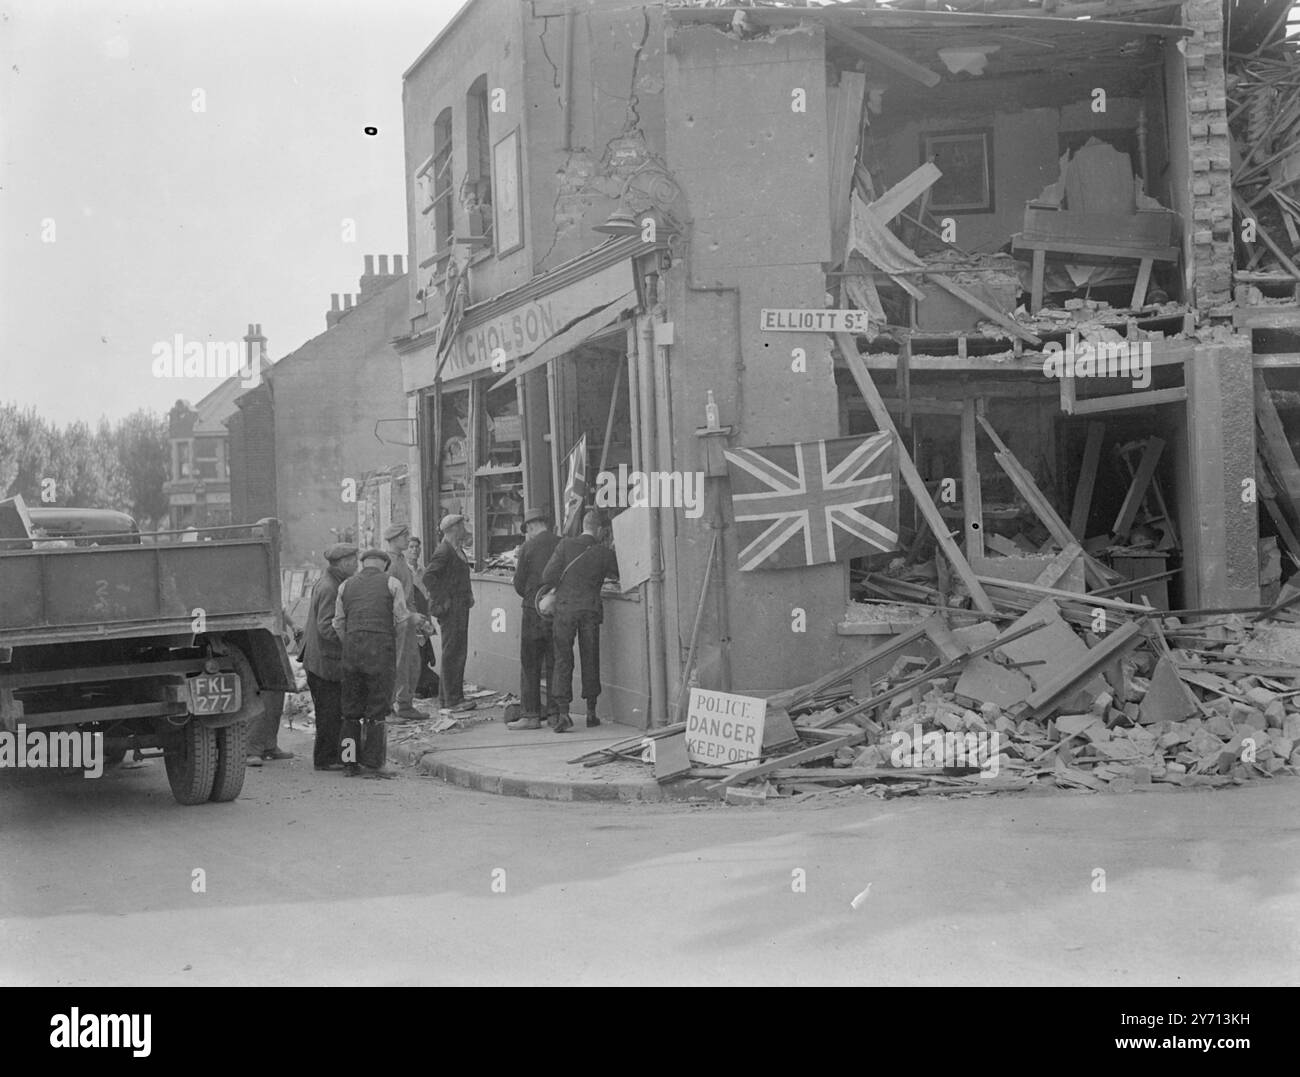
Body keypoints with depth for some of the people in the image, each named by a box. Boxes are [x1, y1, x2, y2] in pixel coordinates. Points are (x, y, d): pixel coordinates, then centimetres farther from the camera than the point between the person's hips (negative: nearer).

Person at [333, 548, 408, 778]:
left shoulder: (346, 586, 14)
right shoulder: (391, 584, 4)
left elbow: (338, 624, 12)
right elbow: (401, 620, 3)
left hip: (351, 648, 4)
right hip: (381, 648, -4)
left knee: (351, 708, 11)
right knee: (376, 708, 0)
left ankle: (349, 761, 12)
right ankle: (371, 763, -2)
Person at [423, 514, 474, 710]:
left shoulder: (458, 551, 17)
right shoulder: (444, 551, -14)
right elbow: (429, 576, -23)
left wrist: (469, 597, 18)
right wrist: (440, 601, -21)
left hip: (461, 606, 10)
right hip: (450, 608, -10)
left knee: (459, 652, 13)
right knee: (452, 653, -8)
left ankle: (450, 696, 19)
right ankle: (452, 699, -6)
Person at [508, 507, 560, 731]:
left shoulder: (528, 547, -6)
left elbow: (519, 585, -3)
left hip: (535, 611, -3)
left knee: (530, 665, 3)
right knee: (555, 664, 10)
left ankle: (530, 714, 2)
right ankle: (556, 711, 11)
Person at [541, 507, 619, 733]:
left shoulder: (565, 546, -6)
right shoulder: (604, 552, -4)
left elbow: (548, 576, -9)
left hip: (565, 607, -1)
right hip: (591, 608, 1)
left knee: (563, 660, 2)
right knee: (590, 659, 11)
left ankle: (563, 712, -6)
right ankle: (591, 712, 18)